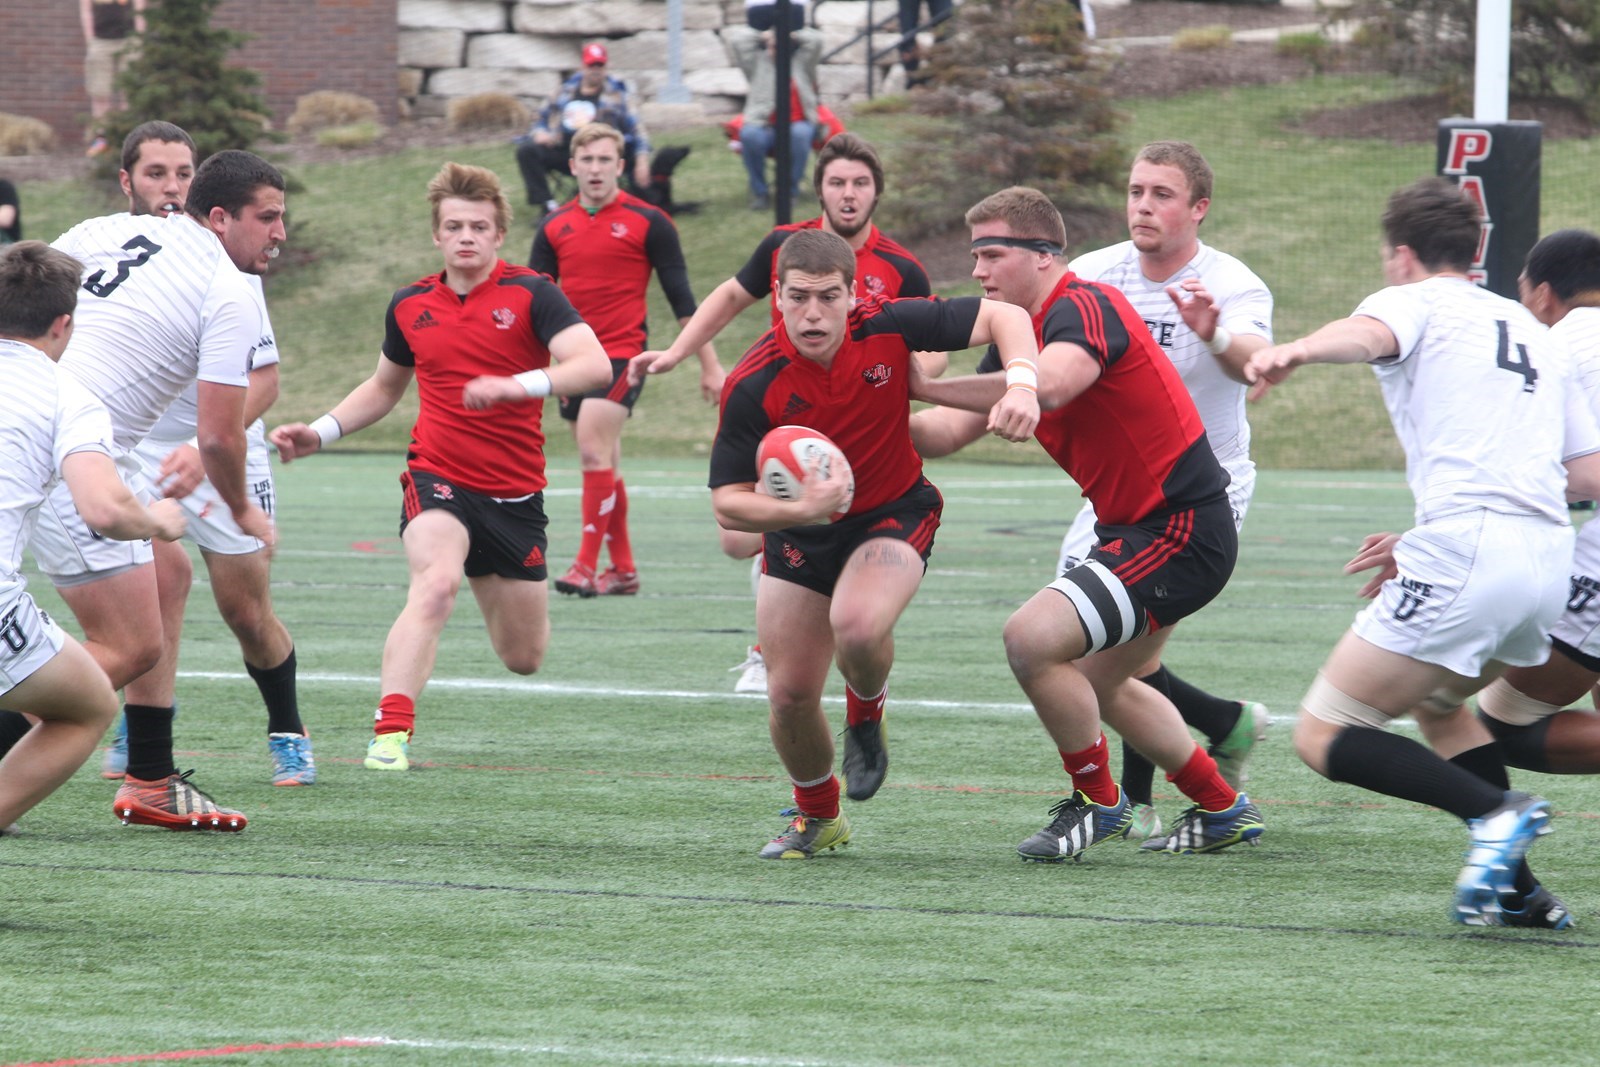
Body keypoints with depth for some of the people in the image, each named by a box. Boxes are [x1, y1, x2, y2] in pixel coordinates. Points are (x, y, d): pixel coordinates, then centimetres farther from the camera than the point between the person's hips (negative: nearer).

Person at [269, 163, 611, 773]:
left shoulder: (530, 294, -6)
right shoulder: (410, 306, 7)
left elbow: (594, 365, -21)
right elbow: (384, 389, 25)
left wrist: (518, 385, -36)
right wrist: (319, 434, 11)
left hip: (516, 494, 0)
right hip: (437, 478, 0)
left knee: (524, 660, 10)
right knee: (435, 584, -33)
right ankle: (390, 733, -39)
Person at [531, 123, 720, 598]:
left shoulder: (647, 222, -3)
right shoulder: (554, 227, 8)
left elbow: (681, 298, 0)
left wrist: (709, 364, 0)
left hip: (622, 354, -5)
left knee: (593, 450, -20)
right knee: (602, 464, 10)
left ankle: (587, 566, -20)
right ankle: (623, 569, 19)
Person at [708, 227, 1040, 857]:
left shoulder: (887, 328, -19)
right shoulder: (753, 386, -21)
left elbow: (1001, 316, -11)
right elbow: (728, 504, -17)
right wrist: (799, 509, -35)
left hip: (894, 515, -1)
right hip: (799, 532, 1)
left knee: (858, 625, -32)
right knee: (789, 694, 0)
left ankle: (867, 716, 5)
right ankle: (817, 816, 31)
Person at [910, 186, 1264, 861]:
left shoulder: (1084, 308, -19)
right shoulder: (1020, 338, 11)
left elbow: (1050, 383, -40)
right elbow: (949, 431, 8)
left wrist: (915, 384, -40)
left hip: (1180, 530, -11)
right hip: (1136, 527, 11)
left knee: (1033, 639, -20)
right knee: (1098, 684, 25)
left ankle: (1097, 803, 0)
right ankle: (1221, 810, 39)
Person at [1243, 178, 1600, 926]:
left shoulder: (1416, 301, 8)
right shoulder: (1528, 328, 29)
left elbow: (1368, 334, -18)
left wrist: (1295, 352, -41)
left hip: (1466, 549, -8)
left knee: (1322, 738, -2)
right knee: (1434, 701, 32)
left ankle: (1494, 812, -21)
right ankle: (1513, 887, 17)